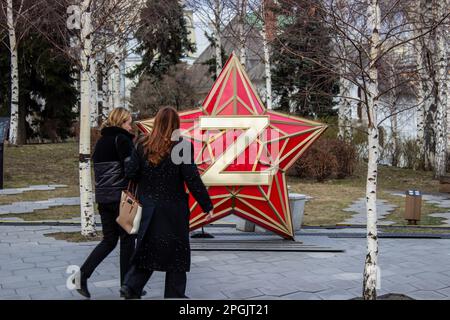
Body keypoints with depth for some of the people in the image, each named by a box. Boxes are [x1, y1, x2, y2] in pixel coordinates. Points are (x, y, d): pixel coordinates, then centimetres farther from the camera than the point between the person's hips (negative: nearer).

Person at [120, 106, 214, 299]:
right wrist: (207, 206, -7)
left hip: (148, 207, 4)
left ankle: (131, 286, 8)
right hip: (173, 209, -4)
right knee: (176, 251, 10)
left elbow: (130, 172, -3)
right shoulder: (181, 146, -12)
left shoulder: (143, 145, -1)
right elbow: (192, 180, -13)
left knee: (148, 248, 17)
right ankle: (175, 294, 18)